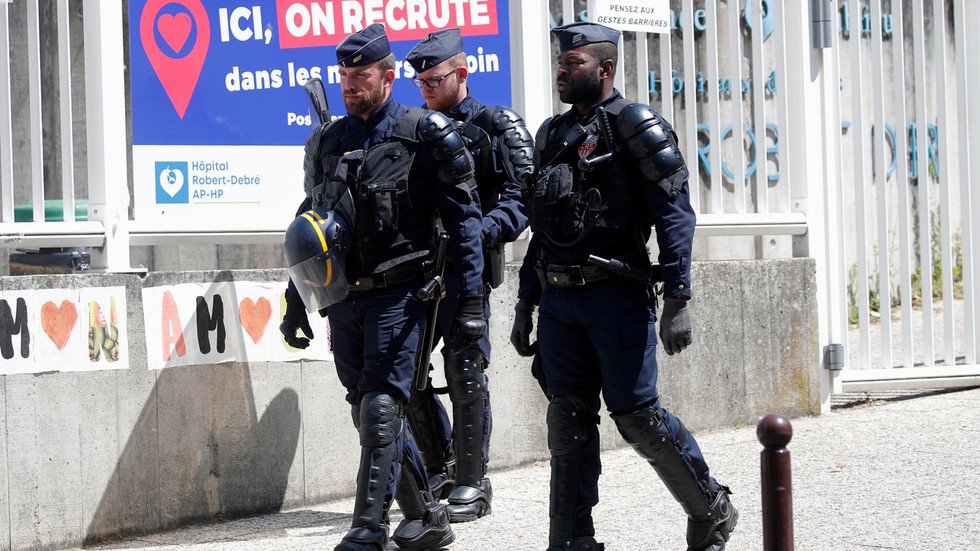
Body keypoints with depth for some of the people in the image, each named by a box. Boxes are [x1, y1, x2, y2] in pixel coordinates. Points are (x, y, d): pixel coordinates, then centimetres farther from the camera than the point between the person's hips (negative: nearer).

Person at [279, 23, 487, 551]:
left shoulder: (424, 135, -4)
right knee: (372, 415, 9)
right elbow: (308, 228, 20)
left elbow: (463, 222, -4)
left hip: (397, 295, -6)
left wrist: (470, 303, -9)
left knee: (380, 409, -13)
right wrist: (295, 304, 17)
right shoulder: (326, 142, 12)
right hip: (343, 299, 6)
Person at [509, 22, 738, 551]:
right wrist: (525, 304, 18)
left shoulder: (635, 127, -6)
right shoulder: (553, 135, 16)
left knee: (639, 417, -5)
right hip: (559, 300, 7)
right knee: (568, 422, 6)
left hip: (617, 298, -6)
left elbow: (675, 214, -12)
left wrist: (677, 300, -19)